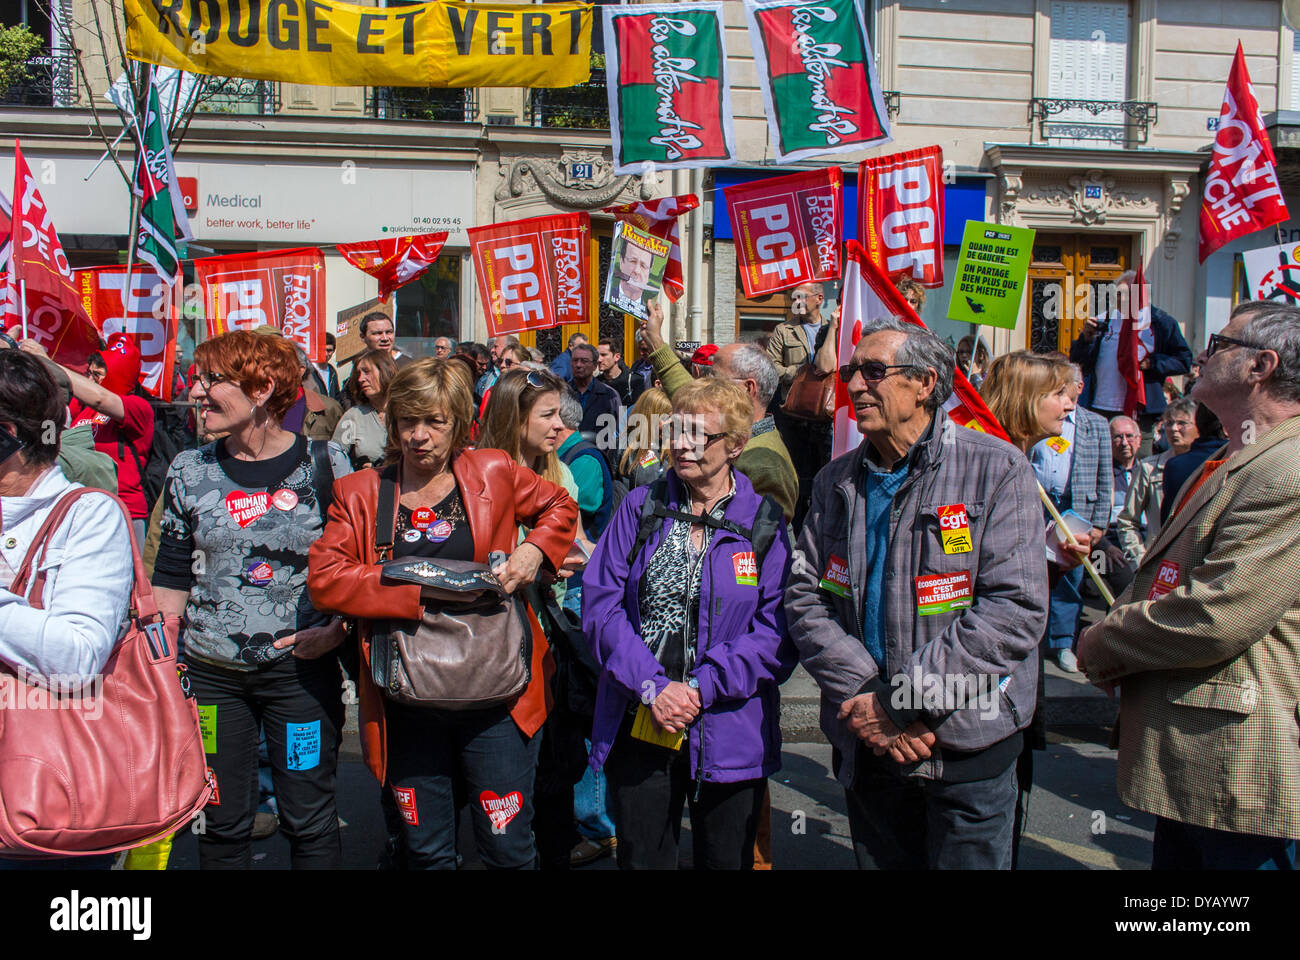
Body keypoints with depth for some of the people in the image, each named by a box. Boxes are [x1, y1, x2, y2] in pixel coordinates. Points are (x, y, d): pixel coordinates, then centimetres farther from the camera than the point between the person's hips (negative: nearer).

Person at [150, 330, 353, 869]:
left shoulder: (324, 465, -4)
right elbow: (170, 580, 9)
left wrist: (335, 631, -12)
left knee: (310, 822, 5)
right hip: (211, 674, 3)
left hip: (300, 667, -2)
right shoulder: (190, 472, 5)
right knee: (222, 822, 11)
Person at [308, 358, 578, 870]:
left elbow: (560, 506, 18)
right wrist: (423, 589, -18)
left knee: (508, 852, 7)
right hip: (407, 708, 1)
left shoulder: (494, 473, 1)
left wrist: (535, 550, -3)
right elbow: (324, 577, -11)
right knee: (426, 852, 15)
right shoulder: (359, 493, 2)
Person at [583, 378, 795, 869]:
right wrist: (652, 685, -15)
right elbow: (601, 603, -3)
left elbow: (778, 631, -8)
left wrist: (701, 688, -17)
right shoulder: (641, 506, 4)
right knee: (641, 859, 13)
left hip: (726, 732, -1)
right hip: (639, 723, 1)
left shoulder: (763, 520, -2)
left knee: (725, 861, 14)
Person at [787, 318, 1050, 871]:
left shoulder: (996, 469, -8)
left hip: (967, 747, -4)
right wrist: (865, 699, -13)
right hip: (865, 747, 4)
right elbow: (804, 598, 3)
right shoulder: (837, 483, 8)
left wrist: (899, 699, -18)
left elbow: (1016, 611, -17)